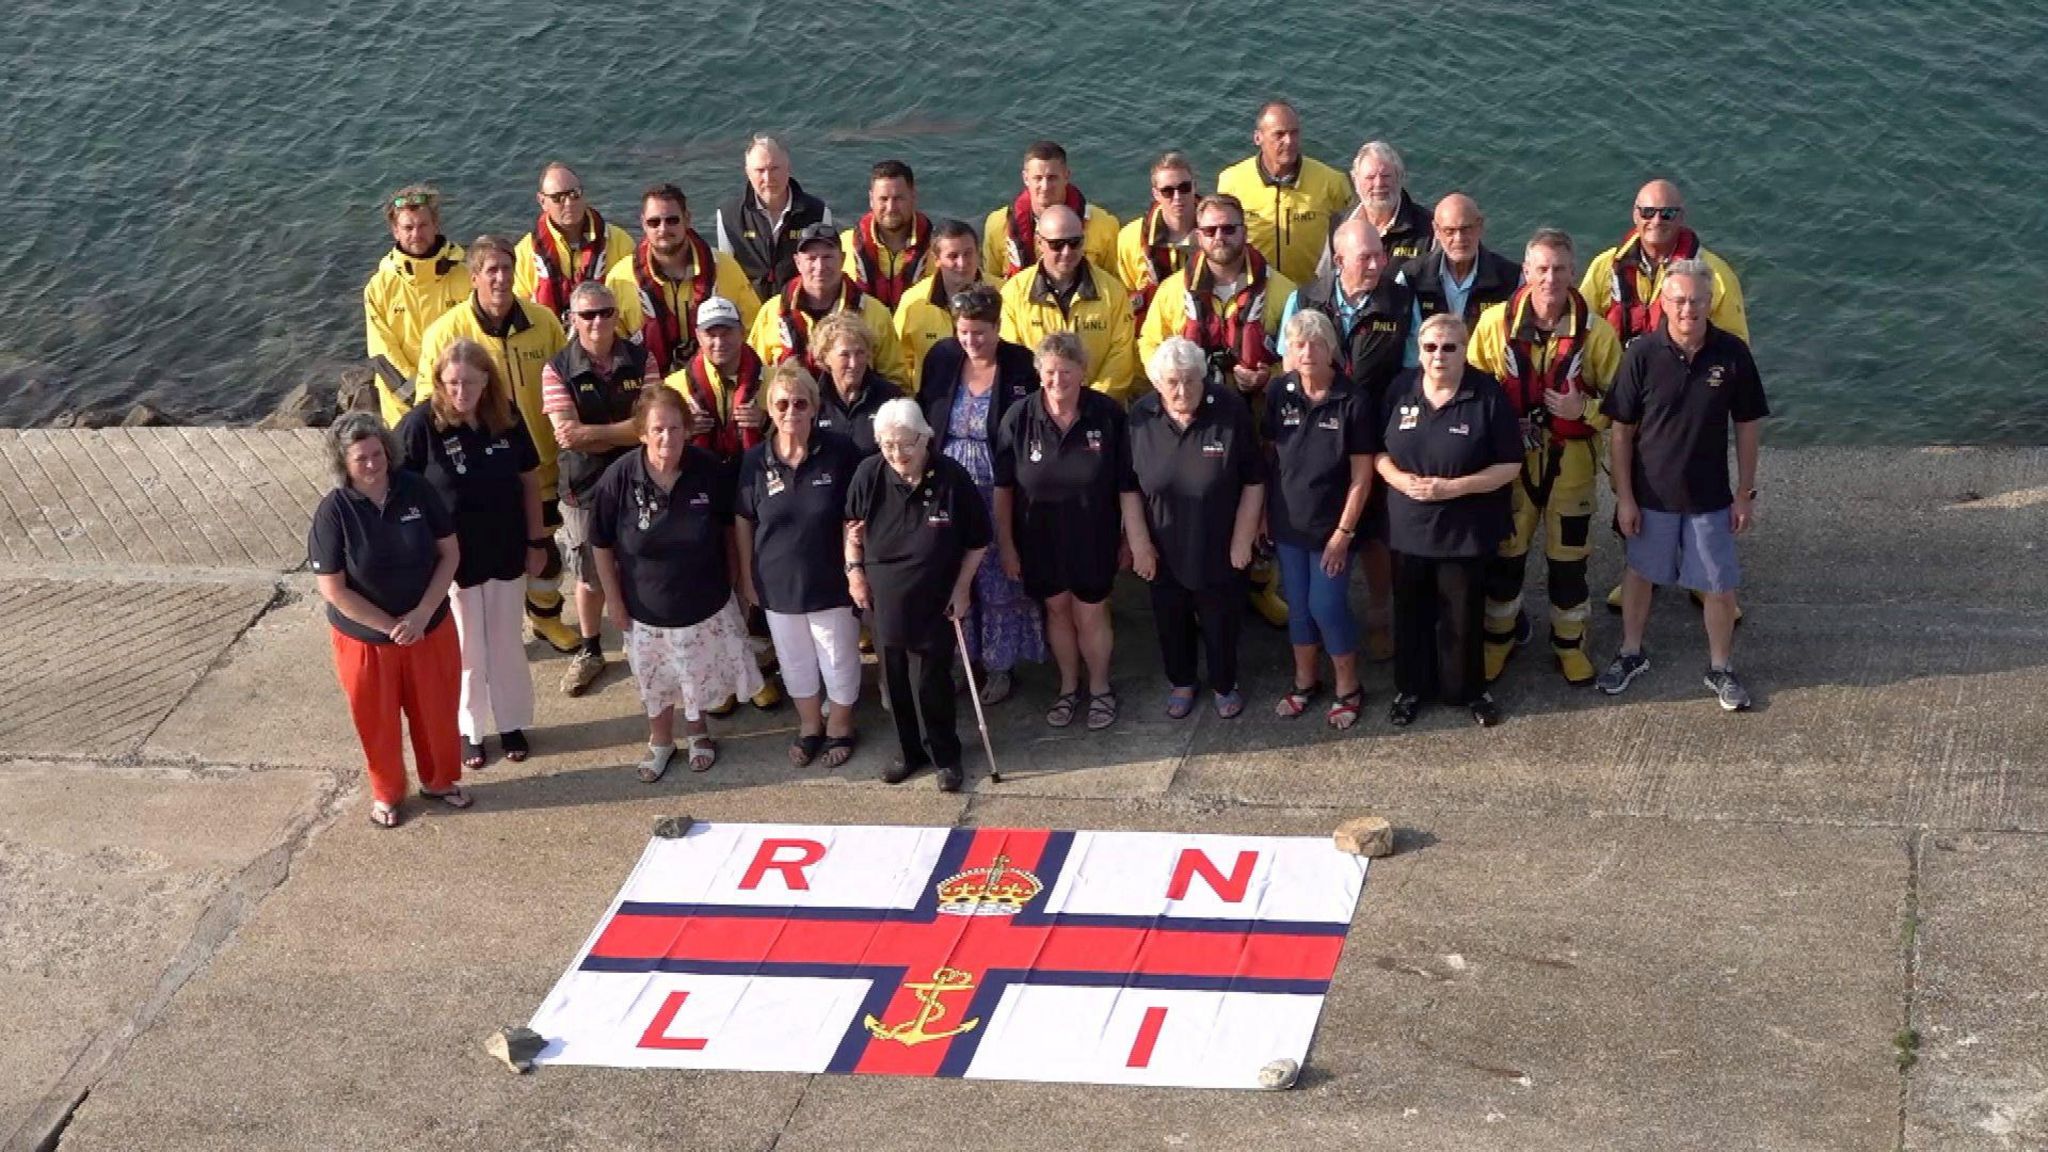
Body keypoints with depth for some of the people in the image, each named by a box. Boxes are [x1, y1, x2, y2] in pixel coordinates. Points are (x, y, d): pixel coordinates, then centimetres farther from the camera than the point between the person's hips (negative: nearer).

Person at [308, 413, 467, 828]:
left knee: (436, 710, 19)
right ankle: (387, 792, 40)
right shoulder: (333, 511, -20)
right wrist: (390, 626, -18)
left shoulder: (416, 490, -13)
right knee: (378, 720, 16)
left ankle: (440, 779, 45)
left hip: (430, 629, 2)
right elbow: (334, 590, -18)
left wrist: (421, 614, -16)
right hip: (365, 637, -2)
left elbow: (450, 553, -6)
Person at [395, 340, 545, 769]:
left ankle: (511, 723, 36)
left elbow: (530, 479, 2)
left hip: (506, 553, 3)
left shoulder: (507, 418, -9)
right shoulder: (420, 425, -20)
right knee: (465, 648, 12)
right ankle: (469, 729, 32)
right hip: (451, 557, -3)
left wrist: (537, 541, 5)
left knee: (507, 643, 17)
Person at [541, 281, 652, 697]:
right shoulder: (557, 370, -9)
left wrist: (592, 434, -21)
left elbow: (651, 423, -14)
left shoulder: (641, 361, -4)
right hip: (585, 489, -1)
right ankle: (589, 652, 31)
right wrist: (626, 432, -17)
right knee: (590, 576, 14)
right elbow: (567, 434, -17)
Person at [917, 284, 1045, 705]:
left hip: (999, 494, -3)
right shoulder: (941, 359, -2)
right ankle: (962, 660, 24)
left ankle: (999, 665, 21)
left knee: (999, 581, 6)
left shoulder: (1021, 365, -11)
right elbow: (923, 423, 8)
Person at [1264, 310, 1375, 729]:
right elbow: (1268, 456, 4)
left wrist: (1343, 532, -13)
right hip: (1288, 521, 4)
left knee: (1327, 606, -1)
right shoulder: (1278, 393, -6)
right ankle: (1304, 682, 32)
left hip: (1332, 524, -3)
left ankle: (1348, 689, 18)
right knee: (1298, 604, 14)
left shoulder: (1353, 400, -15)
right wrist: (1264, 514, 3)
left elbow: (1361, 475, -12)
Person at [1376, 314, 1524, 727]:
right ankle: (1411, 688, 32)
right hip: (1408, 527, 3)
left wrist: (1455, 487, -21)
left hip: (1466, 530, -3)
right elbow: (1378, 450, 7)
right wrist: (1400, 480, -15)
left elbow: (1510, 465, -10)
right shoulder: (1401, 390, -2)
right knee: (1411, 612, 15)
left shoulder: (1487, 395, -12)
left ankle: (1468, 689, 28)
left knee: (1462, 615, 9)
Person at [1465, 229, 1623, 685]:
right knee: (1504, 556, 13)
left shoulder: (1595, 331, -8)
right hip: (1510, 462, 1)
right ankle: (1499, 637, 32)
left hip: (1571, 464, -1)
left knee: (1569, 560, 10)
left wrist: (1584, 410, -20)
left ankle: (1569, 644, 28)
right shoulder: (1495, 322, -7)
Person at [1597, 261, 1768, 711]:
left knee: (1719, 585, 7)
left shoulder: (1732, 353, -11)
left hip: (1710, 496, 0)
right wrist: (1624, 496, -6)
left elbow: (1748, 426, -1)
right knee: (1639, 573, 17)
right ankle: (1631, 654, 37)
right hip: (1651, 493, 0)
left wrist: (1745, 493, 0)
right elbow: (1622, 430, -6)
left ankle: (1720, 668, 26)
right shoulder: (1642, 354, -14)